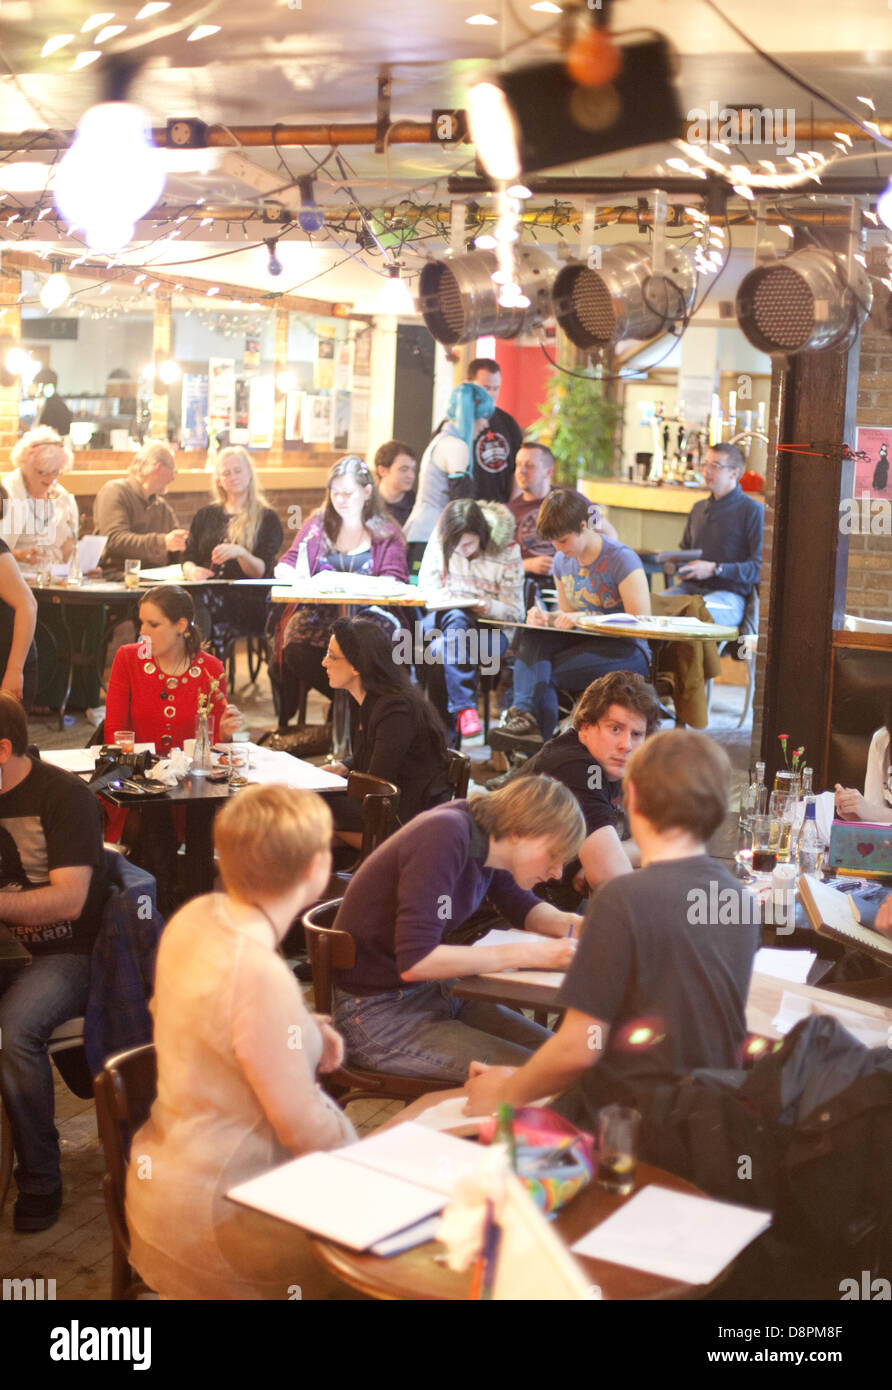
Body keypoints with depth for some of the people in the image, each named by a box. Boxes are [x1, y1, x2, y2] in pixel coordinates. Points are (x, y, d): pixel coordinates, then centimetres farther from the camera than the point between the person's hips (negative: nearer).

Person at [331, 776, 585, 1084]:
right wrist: (527, 954, -27)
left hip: (431, 990, 9)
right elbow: (415, 961, -30)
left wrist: (570, 924, -5)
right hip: (376, 1012, -9)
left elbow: (521, 906, 17)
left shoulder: (489, 837, -1)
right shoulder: (445, 836, -26)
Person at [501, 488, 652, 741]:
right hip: (586, 643, 6)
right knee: (531, 637, -25)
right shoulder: (562, 560, 9)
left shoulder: (622, 559, -12)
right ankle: (527, 712, -35)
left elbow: (642, 623, -16)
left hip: (626, 651, -6)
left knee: (547, 672, -29)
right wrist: (546, 617, -6)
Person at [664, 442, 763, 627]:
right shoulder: (699, 508, 23)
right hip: (691, 587, 6)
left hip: (729, 593, -6)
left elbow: (760, 567, -9)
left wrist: (715, 569, -14)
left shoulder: (753, 511, -2)